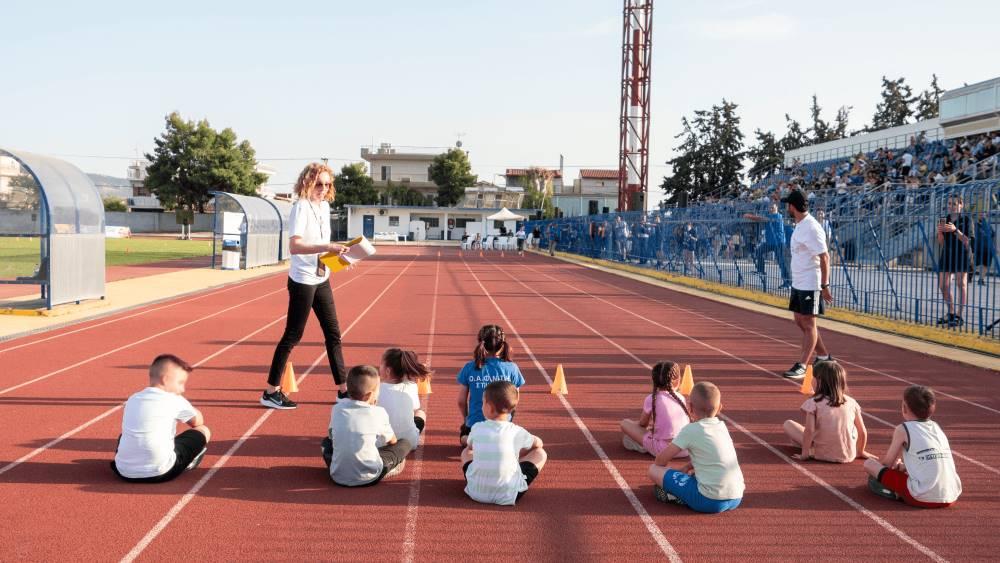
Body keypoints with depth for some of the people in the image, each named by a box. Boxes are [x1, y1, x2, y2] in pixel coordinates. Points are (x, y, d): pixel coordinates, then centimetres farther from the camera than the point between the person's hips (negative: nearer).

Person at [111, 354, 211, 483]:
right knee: (203, 431, 10)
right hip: (159, 473, -6)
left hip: (125, 472, 6)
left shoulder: (132, 400, 12)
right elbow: (198, 421, 16)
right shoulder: (175, 400, -2)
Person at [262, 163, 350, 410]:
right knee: (293, 335, -2)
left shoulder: (325, 206, 9)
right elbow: (294, 246, -26)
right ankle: (271, 392, 8)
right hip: (303, 280, -8)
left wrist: (336, 253, 4)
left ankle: (342, 389, 20)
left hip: (321, 279, 9)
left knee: (333, 333, 11)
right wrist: (328, 247, -32)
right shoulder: (301, 207, -15)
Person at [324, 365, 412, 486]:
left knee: (327, 441, 32)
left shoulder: (337, 408, 1)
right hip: (368, 478, -4)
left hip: (338, 477, 4)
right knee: (406, 443, 11)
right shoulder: (378, 413, -7)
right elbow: (392, 441, 9)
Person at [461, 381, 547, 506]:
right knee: (540, 453, 12)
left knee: (466, 452, 31)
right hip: (508, 496, -3)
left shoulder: (477, 428, -2)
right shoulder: (516, 432, -6)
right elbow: (539, 443, 14)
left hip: (476, 492, 3)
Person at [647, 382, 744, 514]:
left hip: (709, 502, -7)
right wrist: (687, 467, 24)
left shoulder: (690, 430, -7)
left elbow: (661, 460, -1)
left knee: (654, 470, -1)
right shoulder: (722, 426, 12)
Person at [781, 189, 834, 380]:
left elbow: (824, 257, -20)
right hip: (798, 283, 10)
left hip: (810, 284, -10)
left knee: (808, 324, -3)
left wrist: (825, 286, -21)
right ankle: (823, 356, 29)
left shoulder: (811, 228, -19)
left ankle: (801, 366, 1)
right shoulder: (799, 225, 10)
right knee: (800, 322, 16)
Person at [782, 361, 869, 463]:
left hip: (822, 454, -3)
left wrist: (804, 454, -8)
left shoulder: (813, 402, -9)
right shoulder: (851, 402, 2)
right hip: (848, 456, 3)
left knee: (788, 424, 10)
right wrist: (860, 452, 21)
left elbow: (809, 430, -17)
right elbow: (862, 432, 6)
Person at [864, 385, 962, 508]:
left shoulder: (902, 429, 1)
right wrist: (901, 466, 42)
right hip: (952, 497, 6)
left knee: (869, 463, 2)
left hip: (922, 498, -6)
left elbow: (887, 463, 9)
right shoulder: (937, 427, 18)